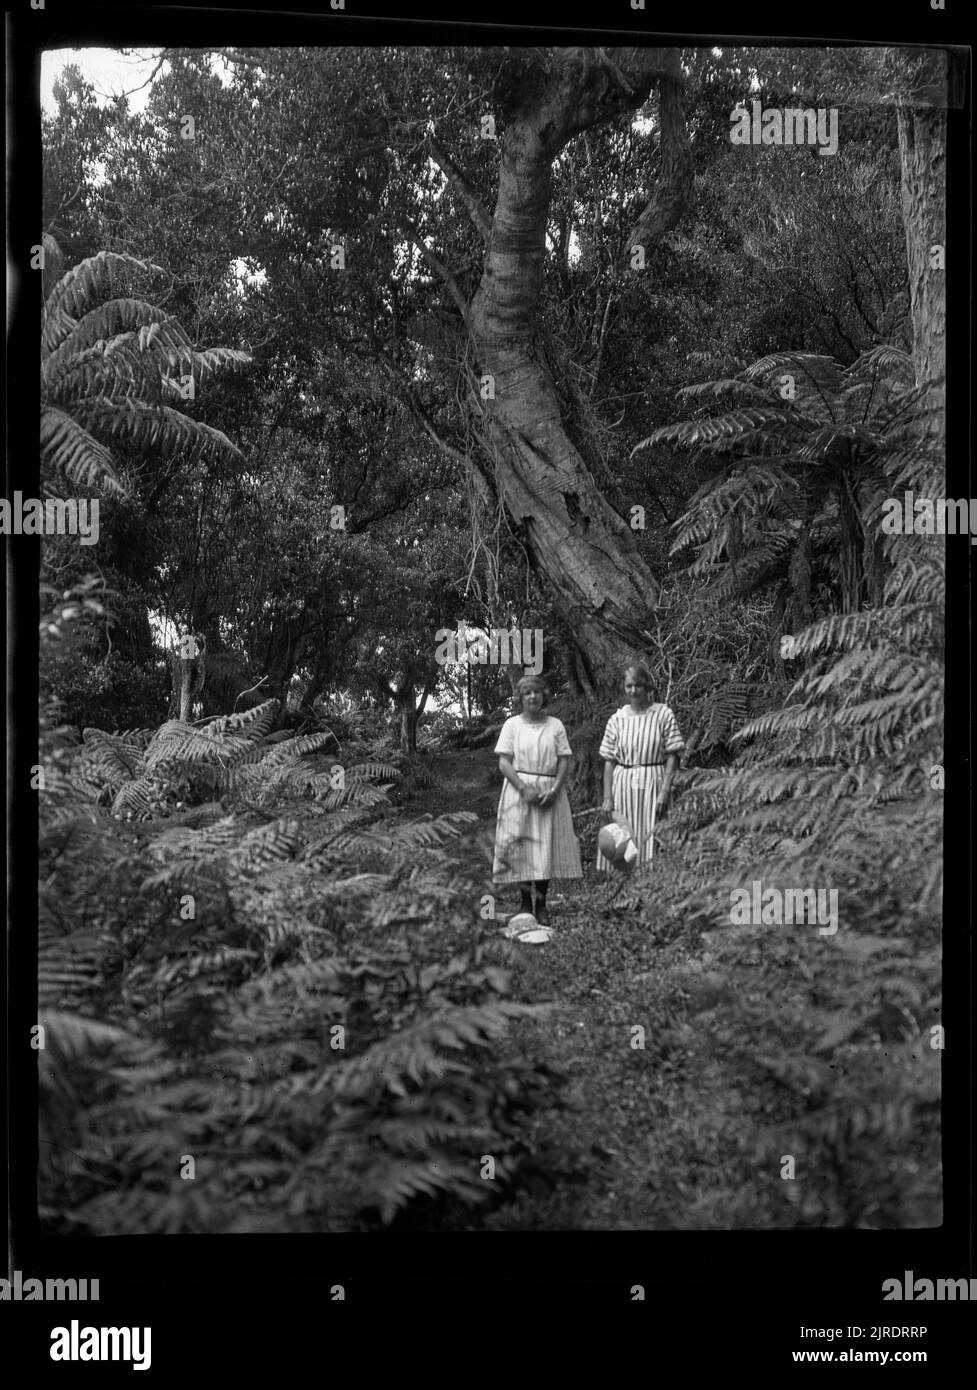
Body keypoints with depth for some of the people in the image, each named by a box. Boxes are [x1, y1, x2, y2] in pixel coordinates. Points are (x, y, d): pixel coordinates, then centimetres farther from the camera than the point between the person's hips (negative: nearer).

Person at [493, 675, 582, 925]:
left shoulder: (555, 725, 7)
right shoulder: (512, 725, 3)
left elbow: (564, 761, 3)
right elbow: (504, 763, -3)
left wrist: (554, 790, -12)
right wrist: (525, 789, -15)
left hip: (550, 793, 1)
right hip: (520, 790, -1)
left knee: (547, 847, 0)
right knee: (521, 846, -2)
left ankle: (541, 905, 7)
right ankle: (526, 903, 7)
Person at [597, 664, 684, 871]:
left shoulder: (663, 715, 0)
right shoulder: (617, 719, 7)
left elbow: (672, 757, -2)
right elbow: (609, 762, 8)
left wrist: (665, 791, -12)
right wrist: (607, 798, 0)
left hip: (652, 783, -2)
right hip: (623, 785, 2)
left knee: (650, 840, -6)